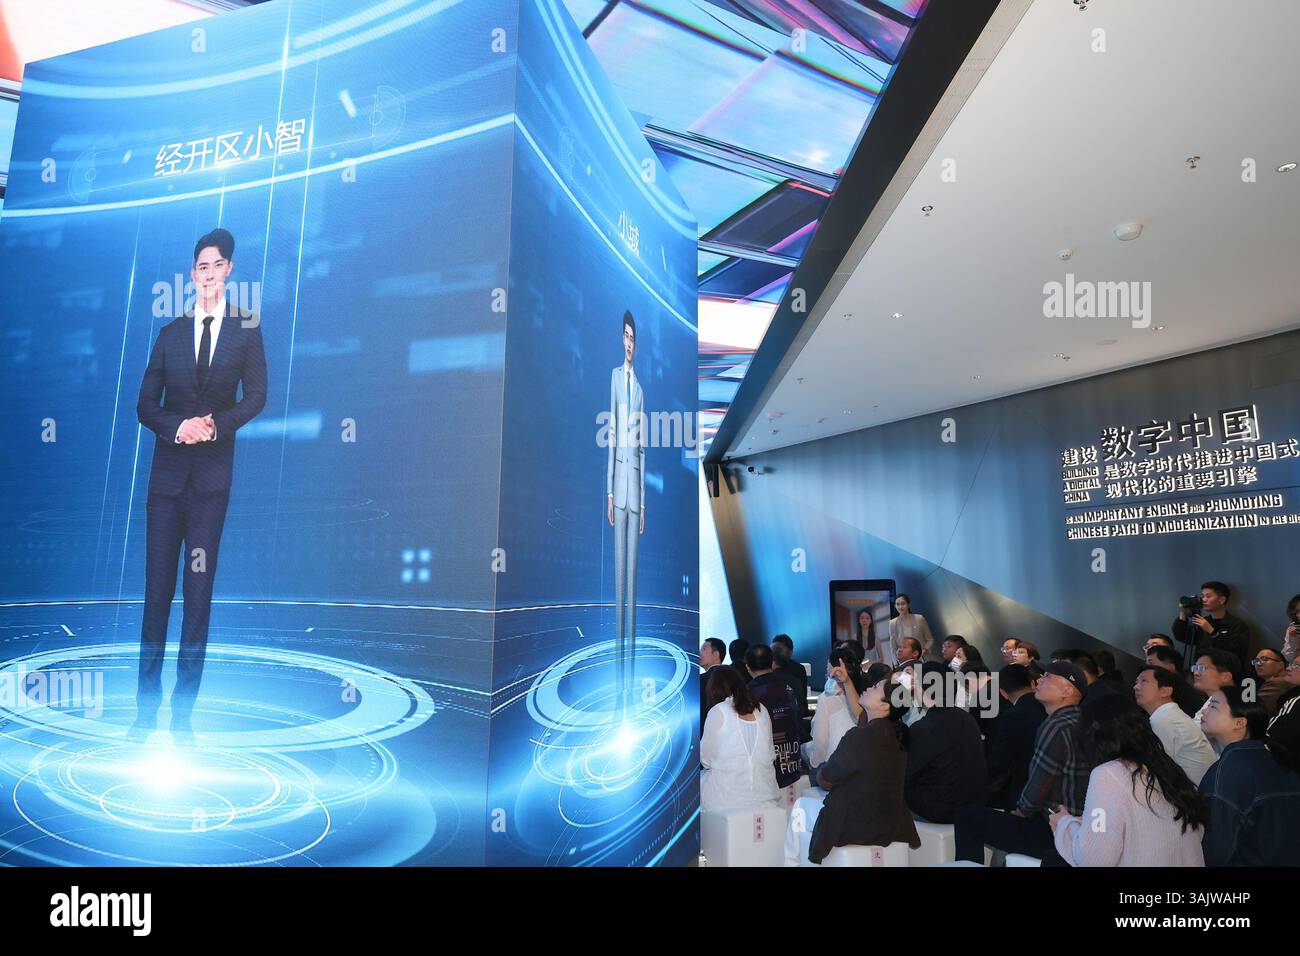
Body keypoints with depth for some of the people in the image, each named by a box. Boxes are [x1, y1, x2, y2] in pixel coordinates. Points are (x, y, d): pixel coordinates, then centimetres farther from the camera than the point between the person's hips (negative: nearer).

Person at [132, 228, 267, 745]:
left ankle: (183, 713, 9)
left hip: (213, 471, -2)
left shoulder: (246, 329, 6)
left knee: (199, 587, 1)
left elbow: (256, 396, 0)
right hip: (168, 469, 2)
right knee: (157, 585, 3)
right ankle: (146, 709, 13)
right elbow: (145, 405, 9)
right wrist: (179, 427, -11)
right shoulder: (170, 333, 12)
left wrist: (216, 424, -16)